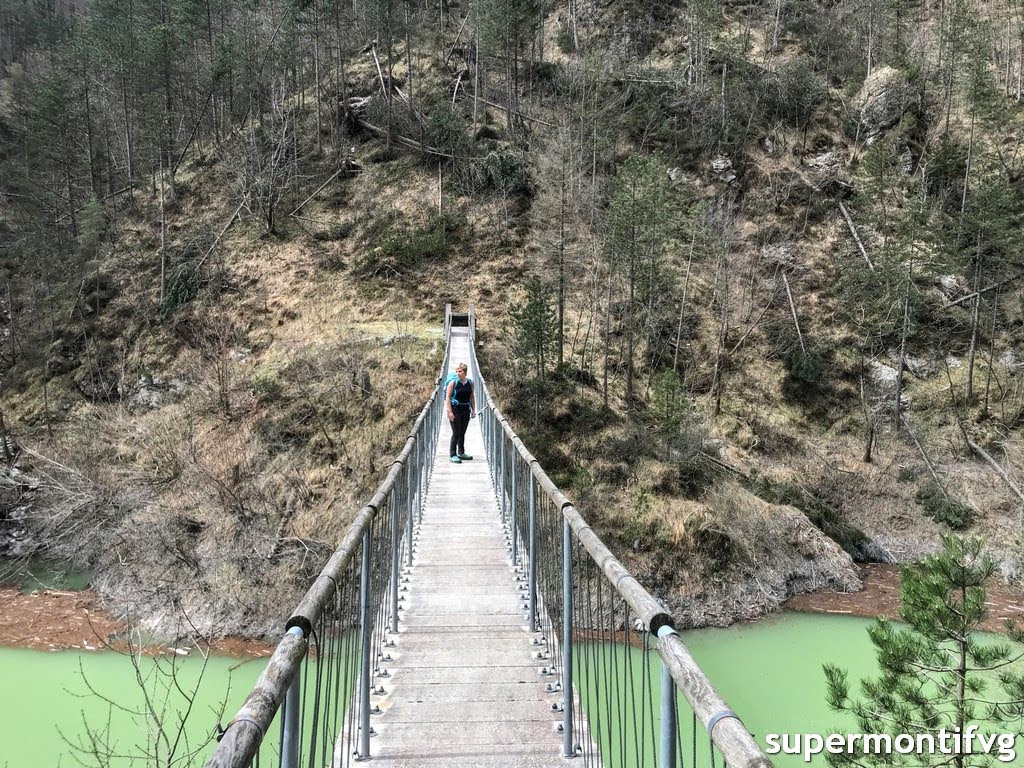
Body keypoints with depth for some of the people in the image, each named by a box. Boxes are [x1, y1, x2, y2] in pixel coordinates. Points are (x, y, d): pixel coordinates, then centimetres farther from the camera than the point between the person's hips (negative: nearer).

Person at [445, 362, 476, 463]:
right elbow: (447, 397, -11)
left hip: (466, 410, 5)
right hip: (455, 410, -5)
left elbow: (472, 397, 14)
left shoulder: (470, 383, 4)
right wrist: (450, 412, -17)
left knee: (462, 433, 14)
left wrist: (473, 409, 10)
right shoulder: (453, 382, -10)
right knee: (456, 433, -5)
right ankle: (452, 455, 1)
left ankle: (461, 453, 27)